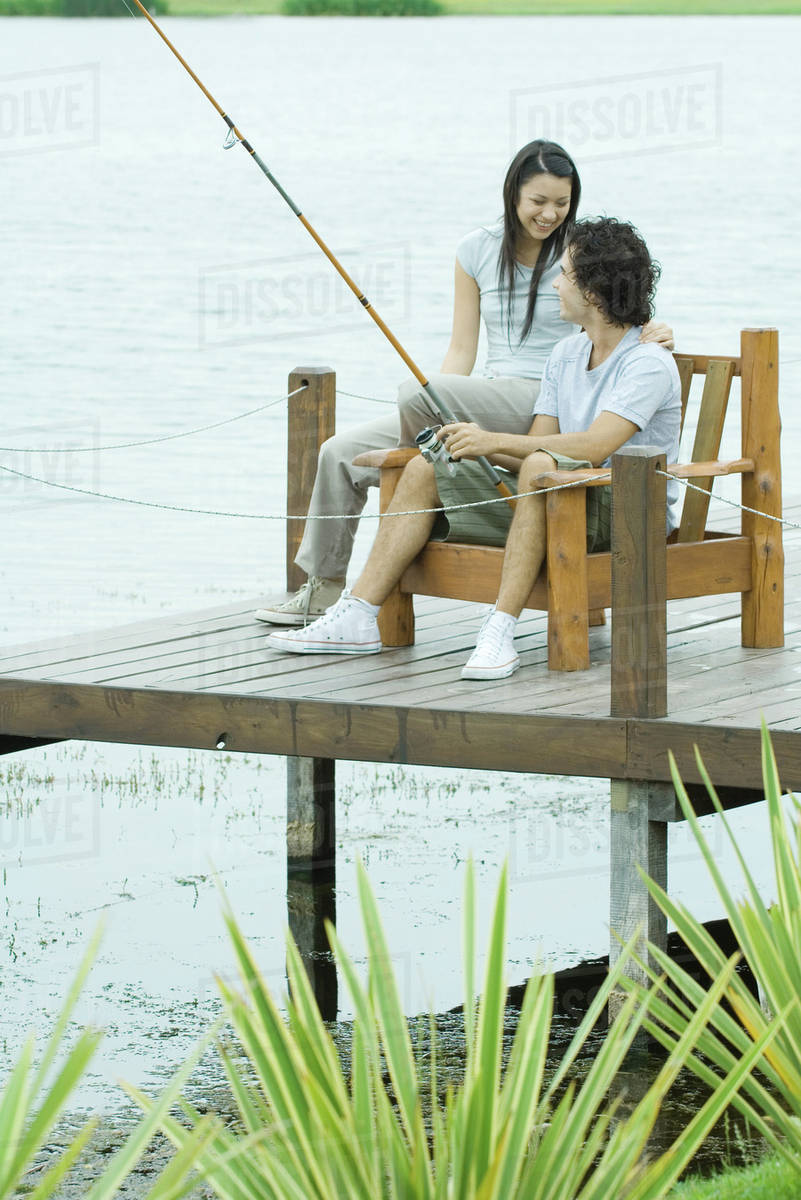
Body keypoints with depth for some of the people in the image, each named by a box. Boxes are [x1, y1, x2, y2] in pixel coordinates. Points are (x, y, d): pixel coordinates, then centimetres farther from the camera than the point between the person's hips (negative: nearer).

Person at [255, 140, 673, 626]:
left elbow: (631, 324, 5)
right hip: (486, 410, 5)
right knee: (341, 453, -4)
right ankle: (324, 589, 8)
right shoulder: (479, 249, 8)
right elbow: (462, 352, 9)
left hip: (548, 406, -5)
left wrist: (657, 334, -19)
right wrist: (444, 419, -5)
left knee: (415, 390, -31)